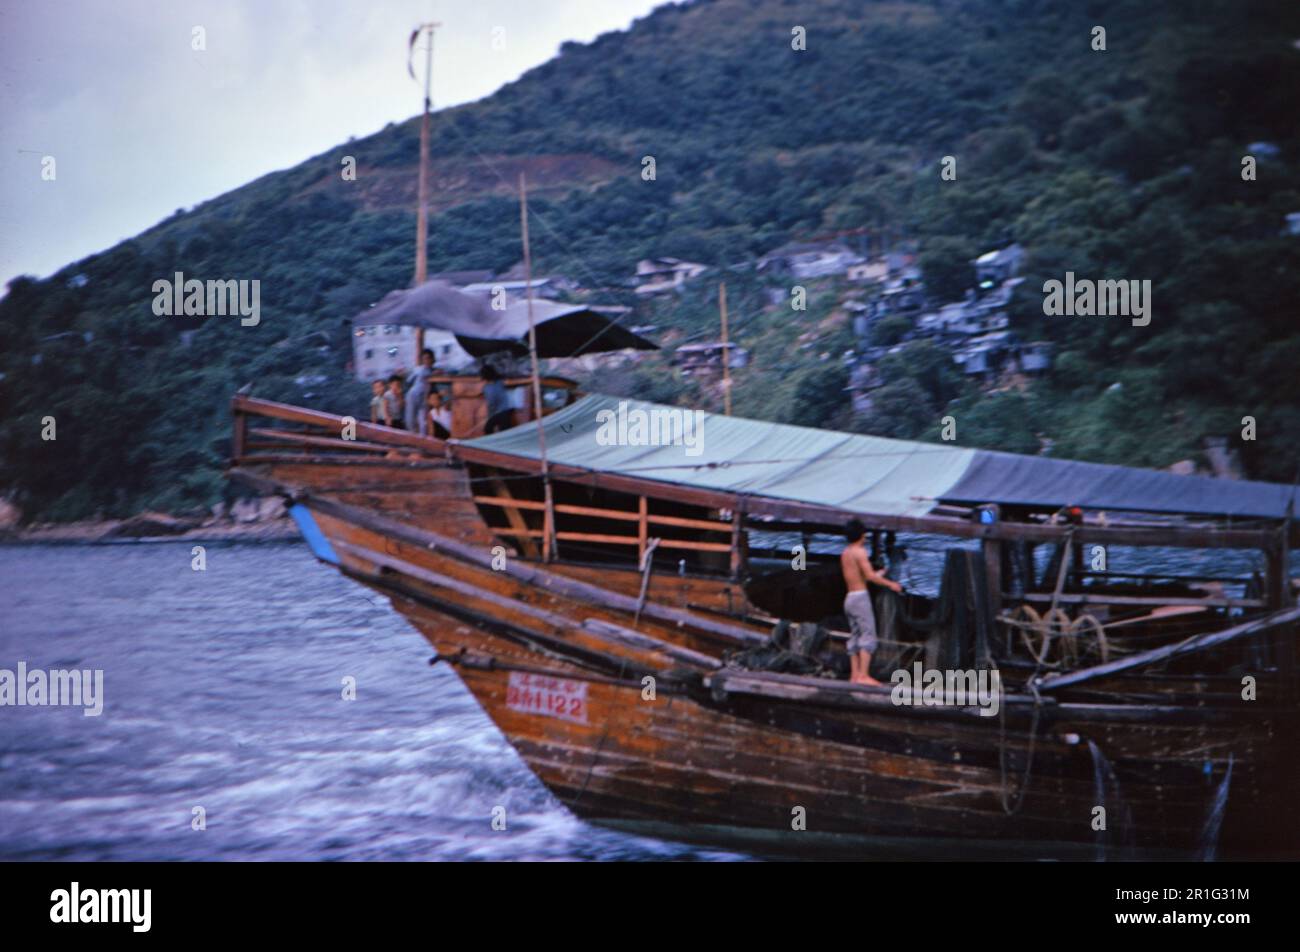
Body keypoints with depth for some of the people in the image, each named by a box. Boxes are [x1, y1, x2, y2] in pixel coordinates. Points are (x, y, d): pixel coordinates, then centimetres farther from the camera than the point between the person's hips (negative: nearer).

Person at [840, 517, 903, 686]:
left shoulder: (845, 553, 14)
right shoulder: (860, 552, -11)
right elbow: (870, 576, -18)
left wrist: (877, 575, 32)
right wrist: (890, 584, -6)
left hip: (849, 598, 8)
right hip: (861, 597, -8)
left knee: (856, 637, 9)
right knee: (868, 636, -8)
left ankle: (854, 675, 6)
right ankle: (863, 675, -15)